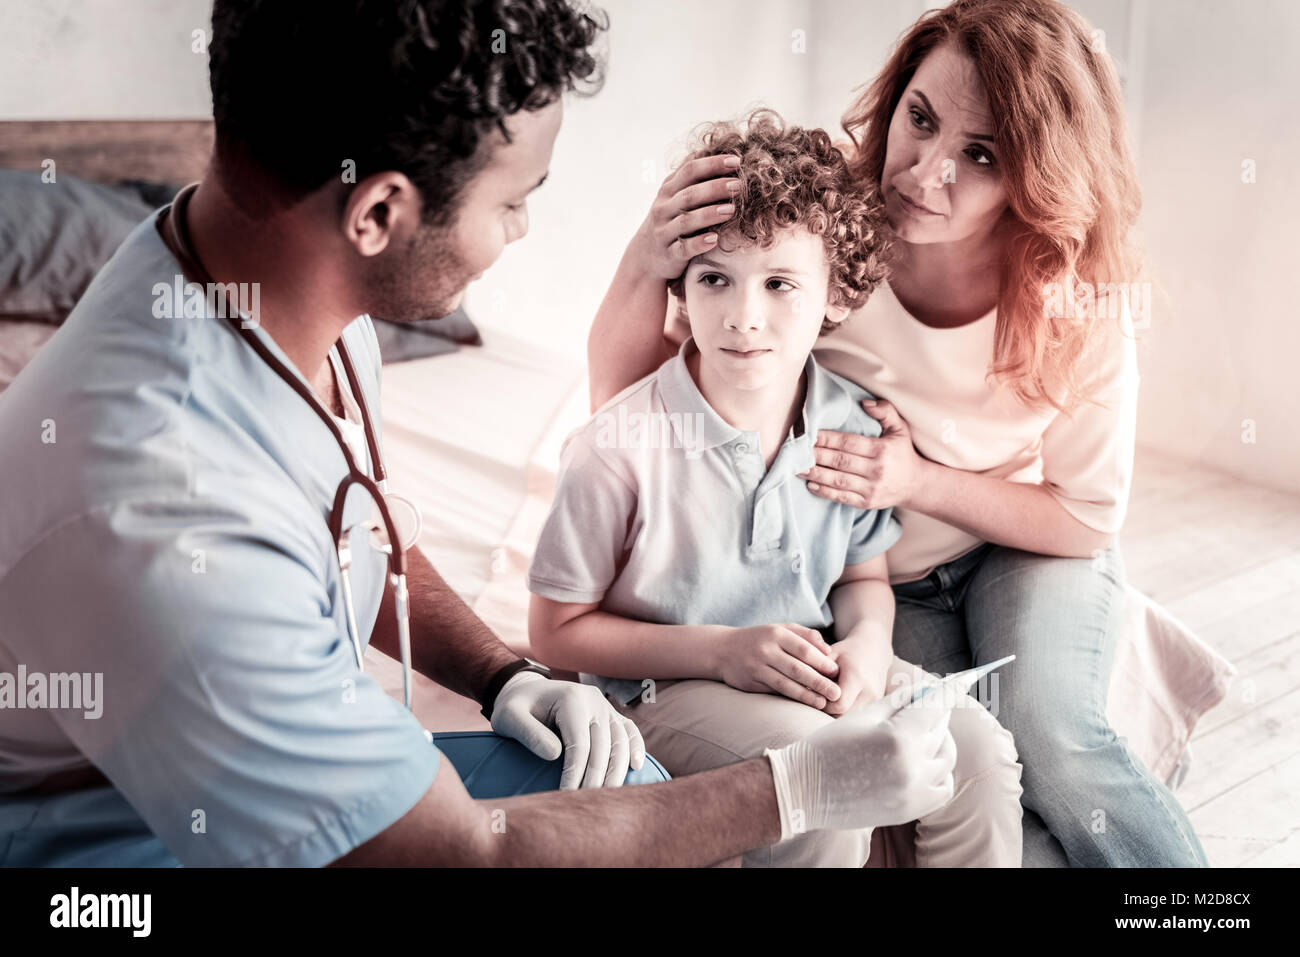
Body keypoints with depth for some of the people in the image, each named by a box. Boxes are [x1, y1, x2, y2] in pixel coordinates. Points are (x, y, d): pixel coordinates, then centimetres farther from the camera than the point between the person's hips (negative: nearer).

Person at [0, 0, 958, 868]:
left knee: (636, 791, 0)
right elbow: (462, 851, -26)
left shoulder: (319, 303, -8)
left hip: (288, 768, 8)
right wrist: (798, 788, -19)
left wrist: (505, 677, -1)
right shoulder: (160, 520, -37)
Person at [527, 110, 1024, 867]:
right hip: (670, 685, -4)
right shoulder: (623, 448, -20)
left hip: (810, 666, 5)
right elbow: (558, 632, -11)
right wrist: (722, 649, -20)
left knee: (977, 748, -15)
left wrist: (868, 636, -13)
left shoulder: (854, 426, -5)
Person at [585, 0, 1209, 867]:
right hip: (882, 585, 1)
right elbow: (623, 397, -20)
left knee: (1051, 742, -27)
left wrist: (920, 482, -26)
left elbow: (1087, 518, -9)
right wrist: (643, 268, -41)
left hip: (1026, 548, 0)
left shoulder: (1080, 310, -23)